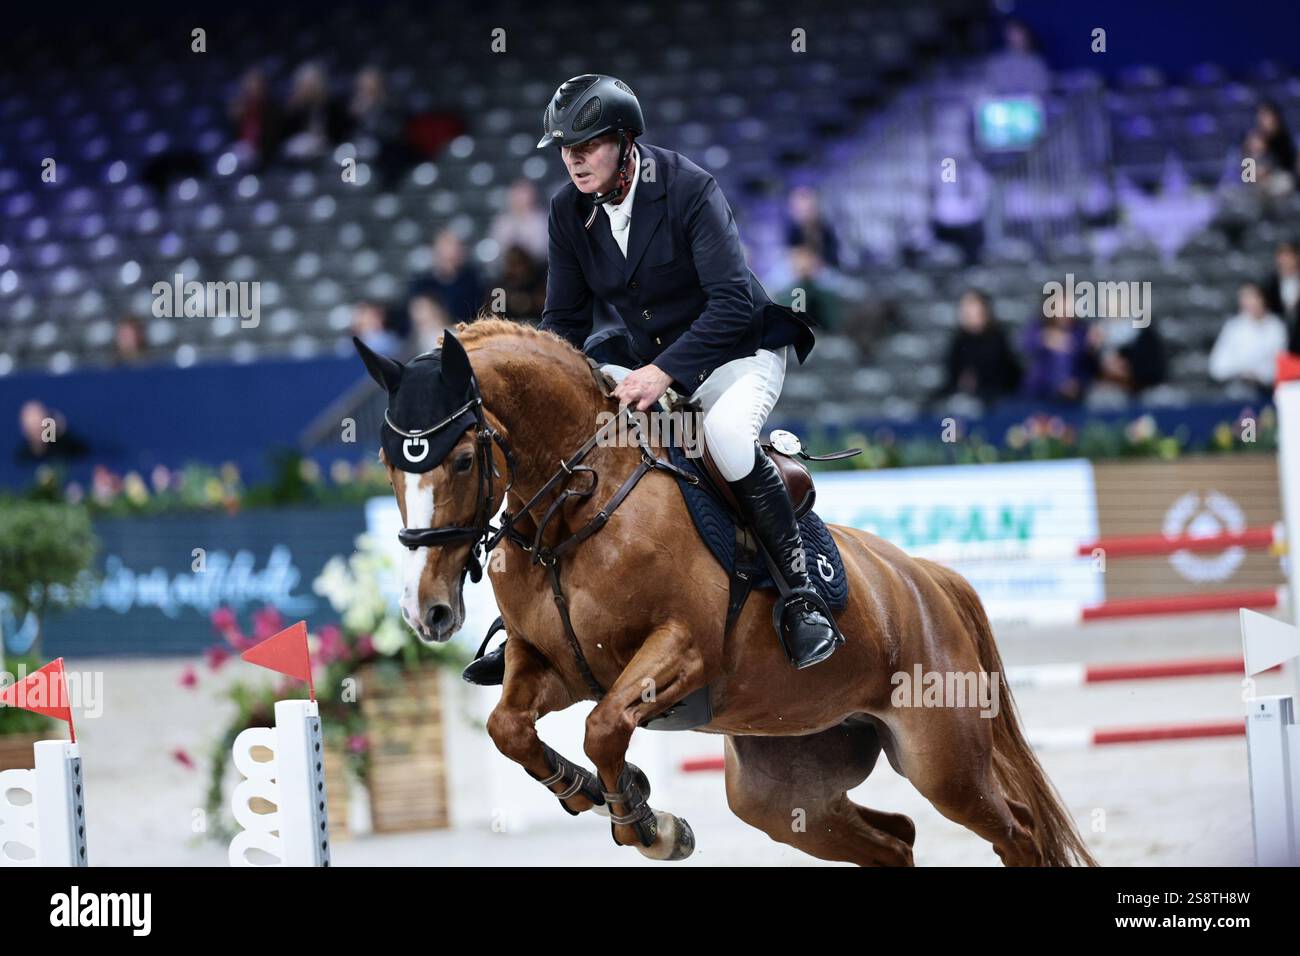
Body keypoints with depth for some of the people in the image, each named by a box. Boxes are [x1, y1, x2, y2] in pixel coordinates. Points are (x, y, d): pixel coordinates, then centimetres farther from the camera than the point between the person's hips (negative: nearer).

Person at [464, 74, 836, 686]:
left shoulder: (690, 189, -22)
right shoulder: (569, 211, -4)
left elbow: (733, 302, -28)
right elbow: (564, 319, 4)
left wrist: (664, 372, -37)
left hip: (737, 353, -6)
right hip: (644, 359, 6)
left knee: (725, 434, -38)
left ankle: (804, 599, -28)